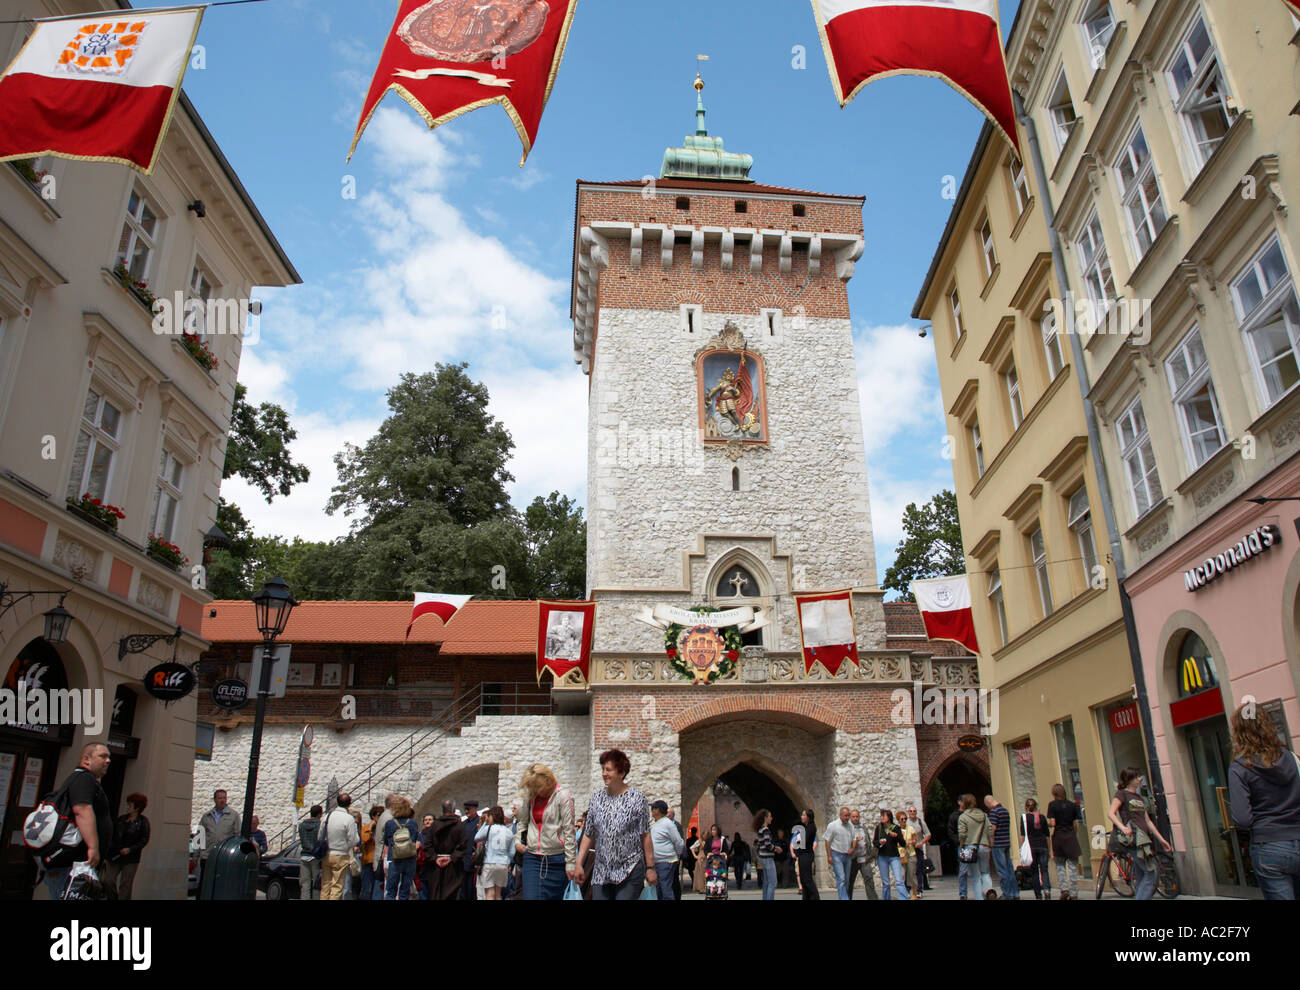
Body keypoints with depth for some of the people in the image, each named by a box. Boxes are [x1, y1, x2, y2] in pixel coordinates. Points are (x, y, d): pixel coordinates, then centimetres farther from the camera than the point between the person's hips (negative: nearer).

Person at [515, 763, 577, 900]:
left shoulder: (563, 796, -6)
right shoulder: (530, 797, 10)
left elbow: (569, 831, -9)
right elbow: (522, 821, 24)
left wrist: (570, 863, -12)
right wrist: (517, 840, 6)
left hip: (556, 859, -4)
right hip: (532, 857, 4)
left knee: (554, 897, 3)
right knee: (530, 896, -5)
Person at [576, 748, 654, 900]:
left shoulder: (636, 798, -4)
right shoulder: (597, 798, 7)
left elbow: (645, 836, -3)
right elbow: (588, 835, 11)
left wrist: (650, 868, -4)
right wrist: (579, 864, 5)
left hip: (630, 871, -4)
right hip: (601, 872, 4)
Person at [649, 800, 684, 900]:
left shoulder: (668, 823, -13)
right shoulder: (654, 824, 14)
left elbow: (679, 843, -10)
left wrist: (677, 855, 2)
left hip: (666, 862, -9)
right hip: (656, 862, 9)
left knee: (666, 888, -10)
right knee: (659, 889, 13)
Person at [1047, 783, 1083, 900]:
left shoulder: (1052, 805, -3)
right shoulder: (1072, 805, 6)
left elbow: (1052, 823, -10)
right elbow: (1075, 822, 4)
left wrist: (1047, 822, 10)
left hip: (1058, 837, -2)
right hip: (1071, 837, 2)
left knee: (1060, 865, 10)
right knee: (1073, 866, 4)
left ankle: (1064, 889, -3)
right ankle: (1074, 894, 3)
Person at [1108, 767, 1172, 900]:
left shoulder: (1139, 797, 23)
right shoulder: (1121, 794, -2)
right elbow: (1110, 813, -13)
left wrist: (1161, 839, 21)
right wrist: (1122, 827, -29)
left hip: (1144, 838, 8)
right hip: (1134, 838, -8)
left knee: (1140, 878, 7)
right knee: (1150, 874, -13)